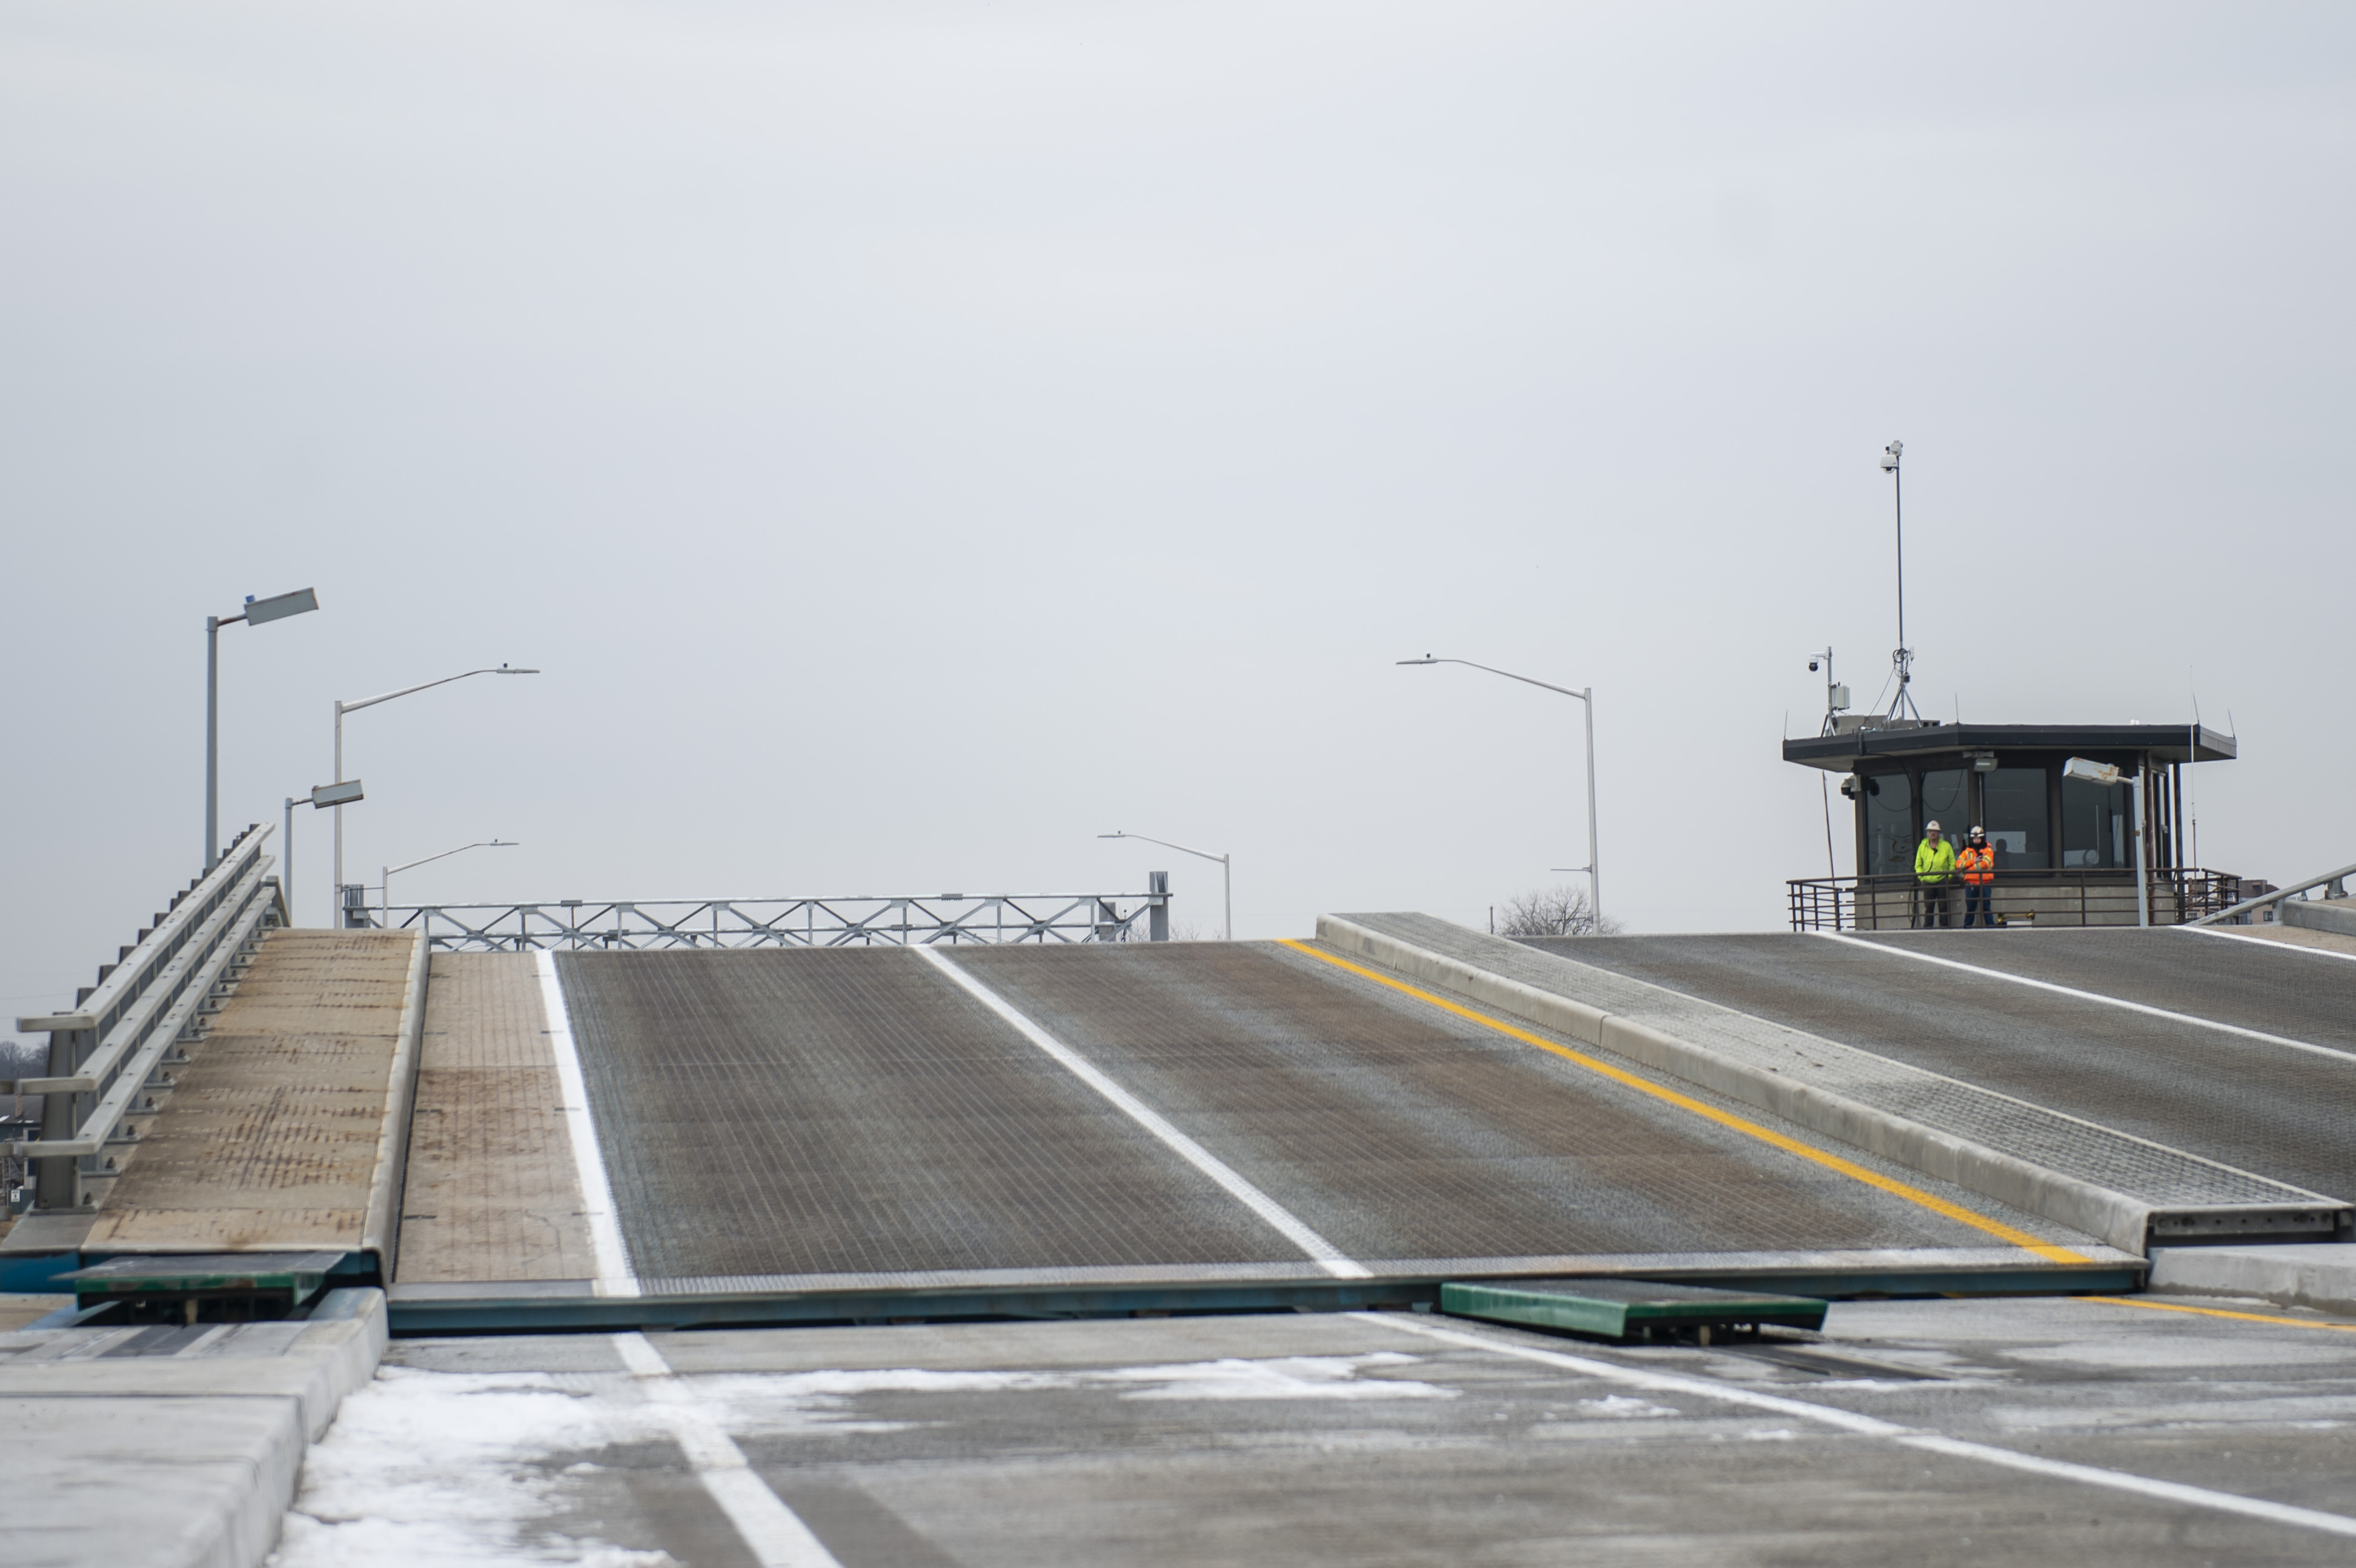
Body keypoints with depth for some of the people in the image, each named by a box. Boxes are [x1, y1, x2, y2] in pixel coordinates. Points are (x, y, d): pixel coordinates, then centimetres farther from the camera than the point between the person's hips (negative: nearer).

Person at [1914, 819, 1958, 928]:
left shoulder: (1946, 846, 4)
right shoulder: (1922, 847, 9)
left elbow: (1952, 863, 5)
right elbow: (1918, 865, 11)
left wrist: (1948, 877, -5)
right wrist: (1921, 877, -1)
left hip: (1942, 881, -2)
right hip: (1927, 882, 2)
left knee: (1943, 906, -1)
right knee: (1928, 906, 3)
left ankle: (1944, 926, 4)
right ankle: (1927, 926, 7)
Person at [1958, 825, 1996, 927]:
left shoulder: (1988, 851, 5)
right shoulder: (1967, 851, 11)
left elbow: (1986, 863, -14)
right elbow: (1959, 864, -2)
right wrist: (1973, 861, -14)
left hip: (1985, 884, -1)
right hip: (1971, 884, 1)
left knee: (1986, 906, 1)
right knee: (1970, 907, 4)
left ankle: (1990, 926, 5)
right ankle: (1967, 926, 8)